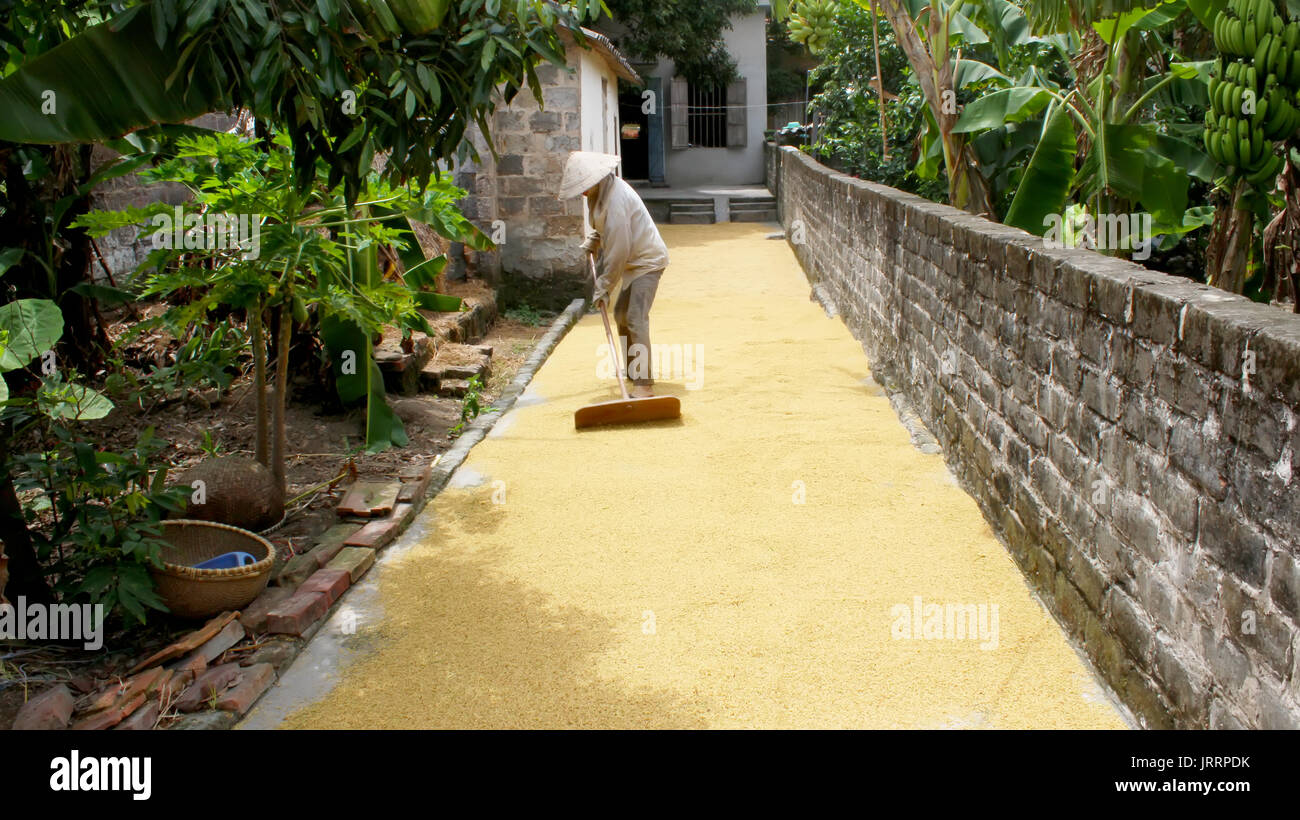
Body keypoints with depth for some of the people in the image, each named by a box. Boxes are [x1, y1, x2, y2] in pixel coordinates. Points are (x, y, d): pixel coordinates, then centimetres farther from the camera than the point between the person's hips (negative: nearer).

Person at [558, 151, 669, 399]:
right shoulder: (601, 191, 4)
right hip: (633, 261, 10)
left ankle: (644, 384, -20)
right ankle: (632, 369, 34)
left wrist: (604, 288, -20)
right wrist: (591, 242, 9)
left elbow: (618, 252, -26)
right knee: (621, 314, 19)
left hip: (647, 262, -10)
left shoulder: (616, 201, -27)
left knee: (636, 319, -18)